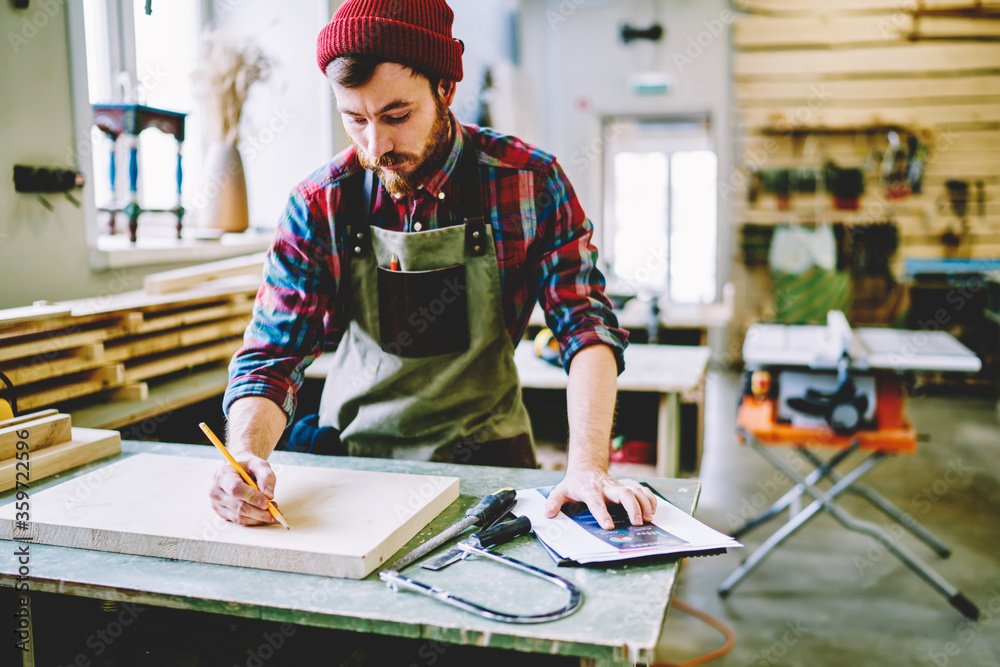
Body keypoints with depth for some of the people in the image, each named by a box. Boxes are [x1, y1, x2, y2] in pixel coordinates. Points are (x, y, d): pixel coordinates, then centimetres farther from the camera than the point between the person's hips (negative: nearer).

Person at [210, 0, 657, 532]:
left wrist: (587, 466, -26)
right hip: (352, 456, 2)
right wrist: (246, 456, -29)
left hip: (485, 453, -1)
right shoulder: (318, 206, -7)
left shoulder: (529, 181, -9)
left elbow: (586, 326, -12)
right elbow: (273, 355, -8)